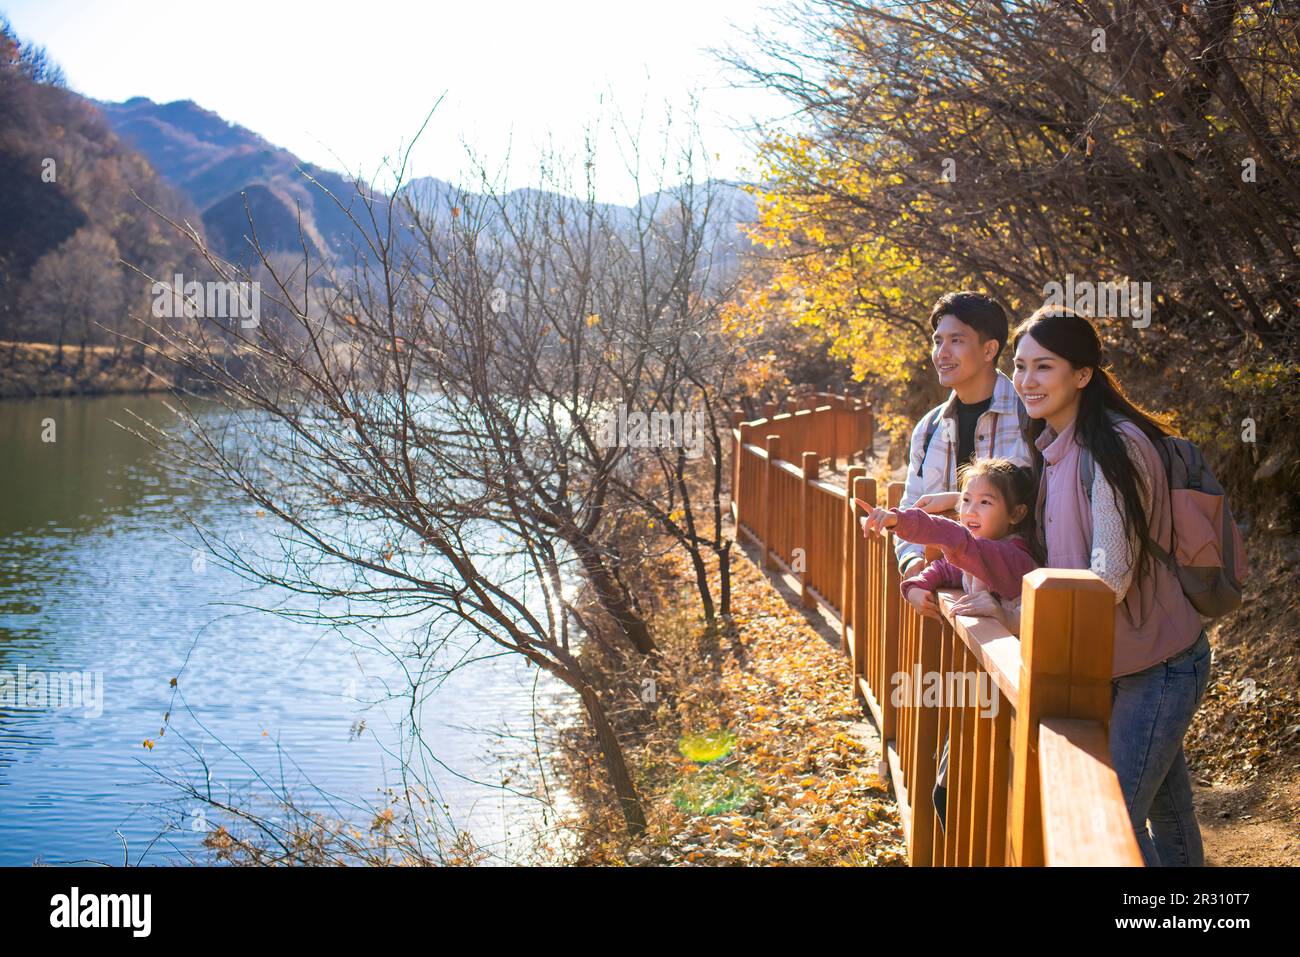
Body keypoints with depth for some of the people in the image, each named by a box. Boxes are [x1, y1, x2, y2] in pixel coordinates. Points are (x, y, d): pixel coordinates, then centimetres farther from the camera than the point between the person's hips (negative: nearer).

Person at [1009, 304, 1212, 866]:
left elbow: (1110, 577, -24)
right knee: (1166, 814, 16)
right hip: (1114, 661, 8)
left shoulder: (1115, 447, -21)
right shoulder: (1052, 448, 6)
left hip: (1158, 665, -8)